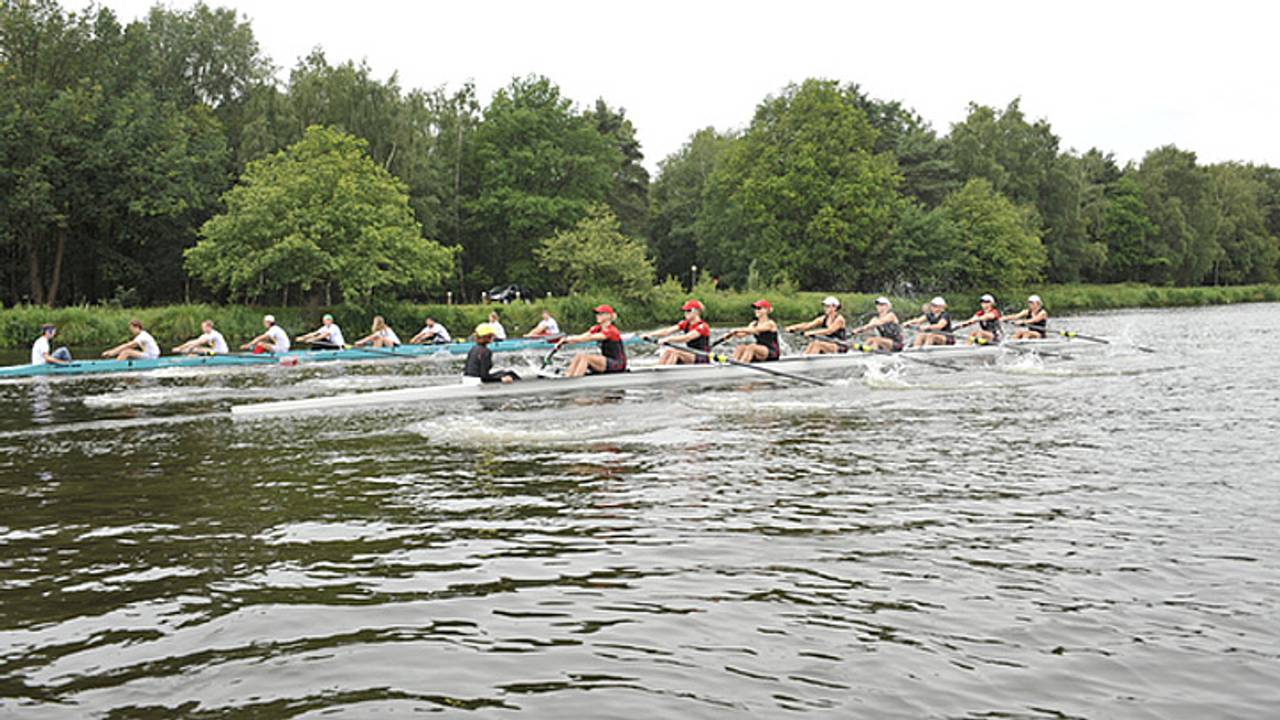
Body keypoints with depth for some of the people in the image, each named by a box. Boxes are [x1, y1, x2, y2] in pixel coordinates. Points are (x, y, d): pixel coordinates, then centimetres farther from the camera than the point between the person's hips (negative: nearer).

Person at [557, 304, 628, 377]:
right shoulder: (597, 329, 9)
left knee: (585, 356, -26)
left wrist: (571, 338, -30)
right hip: (605, 362, 8)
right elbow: (581, 337, -3)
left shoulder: (611, 330, -15)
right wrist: (565, 340, -19)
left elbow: (590, 338, -26)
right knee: (578, 355, -11)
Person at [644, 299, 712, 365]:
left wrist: (668, 339, -39)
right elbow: (667, 331, -1)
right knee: (667, 351, -13)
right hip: (690, 355, 7)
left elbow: (686, 338, -30)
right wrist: (649, 335, -14)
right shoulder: (685, 324, 8)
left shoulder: (702, 326, -15)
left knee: (675, 352, -28)